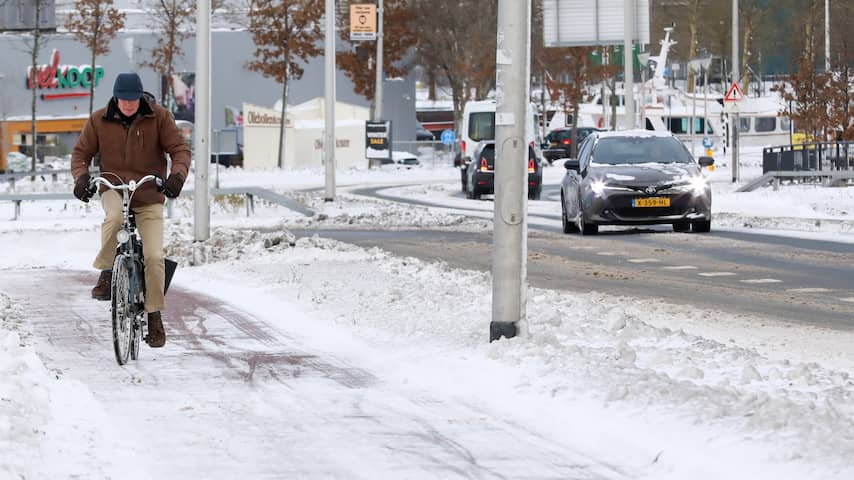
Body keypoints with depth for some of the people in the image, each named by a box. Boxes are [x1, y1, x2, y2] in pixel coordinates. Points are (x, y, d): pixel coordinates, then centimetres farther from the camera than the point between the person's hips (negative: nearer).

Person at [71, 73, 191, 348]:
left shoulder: (158, 117, -3)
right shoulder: (99, 121, 0)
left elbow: (180, 149, -5)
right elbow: (81, 152, 7)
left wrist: (177, 176, -26)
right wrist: (81, 178, -14)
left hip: (150, 194, 0)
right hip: (114, 188, 0)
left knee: (154, 257, -12)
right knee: (114, 217, -38)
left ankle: (155, 317, 2)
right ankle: (106, 274, -19)